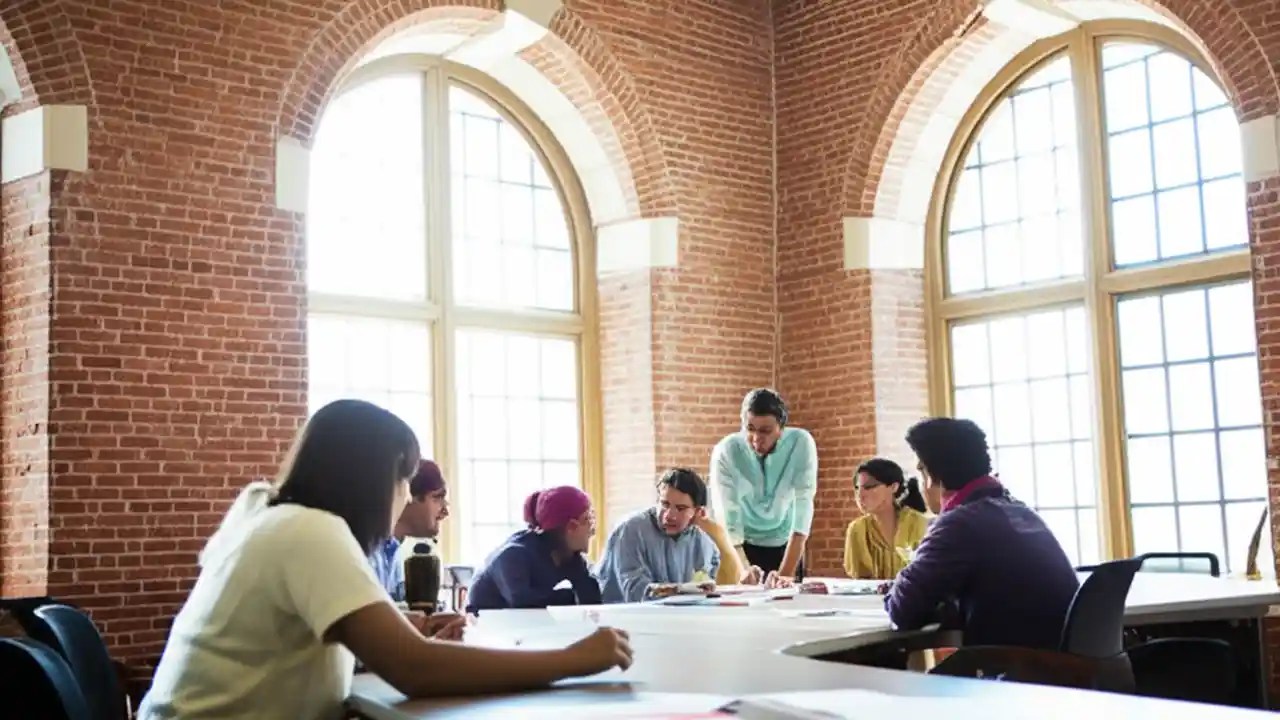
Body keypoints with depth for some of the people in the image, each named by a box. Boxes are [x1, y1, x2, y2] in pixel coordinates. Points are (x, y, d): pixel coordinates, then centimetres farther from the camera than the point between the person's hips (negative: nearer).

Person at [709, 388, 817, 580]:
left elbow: (803, 507, -25)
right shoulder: (725, 451, -23)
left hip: (785, 542, 1)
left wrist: (785, 574, -32)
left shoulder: (801, 443, -22)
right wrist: (745, 570, -40)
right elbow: (728, 519, -27)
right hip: (744, 543, -1)